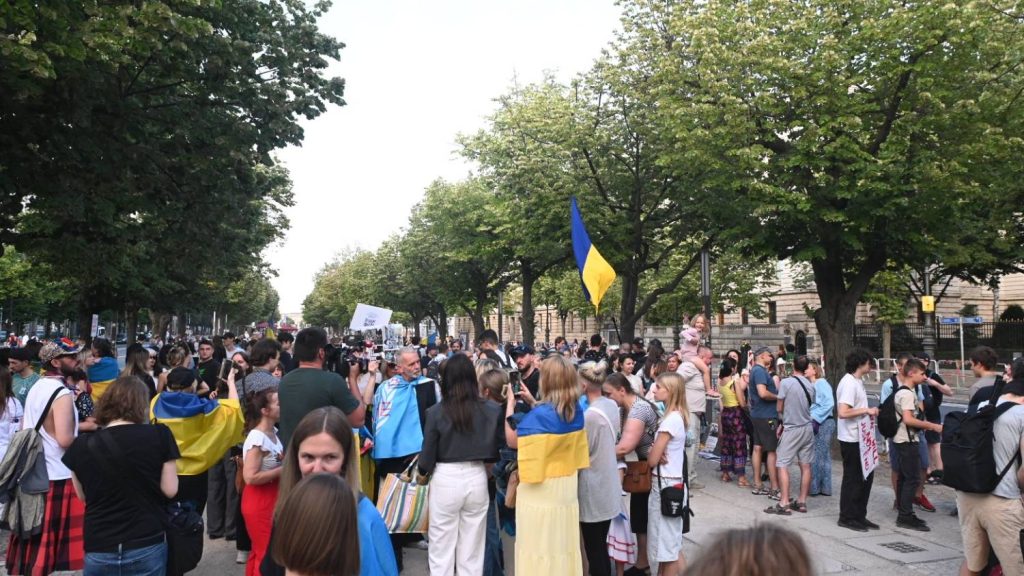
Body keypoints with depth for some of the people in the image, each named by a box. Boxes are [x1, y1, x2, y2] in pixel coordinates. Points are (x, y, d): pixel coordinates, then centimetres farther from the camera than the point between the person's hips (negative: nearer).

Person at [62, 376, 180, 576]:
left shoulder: (82, 446, -4)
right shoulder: (159, 435, -10)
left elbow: (83, 496, 10)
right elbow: (170, 490, -5)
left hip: (99, 550, 1)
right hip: (147, 547, -1)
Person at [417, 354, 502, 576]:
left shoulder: (436, 412, -11)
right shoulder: (491, 409, -5)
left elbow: (428, 454, -4)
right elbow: (499, 446, 1)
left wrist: (423, 472, 17)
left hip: (446, 479, -2)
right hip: (477, 477, 3)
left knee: (442, 550, 11)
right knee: (472, 551, 15)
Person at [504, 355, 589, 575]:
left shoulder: (540, 414, -22)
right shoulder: (576, 411, 1)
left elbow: (512, 440, -10)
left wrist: (510, 404, -3)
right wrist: (533, 403, 16)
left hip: (540, 491, -7)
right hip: (567, 488, 7)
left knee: (539, 547, 5)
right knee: (563, 545, 16)